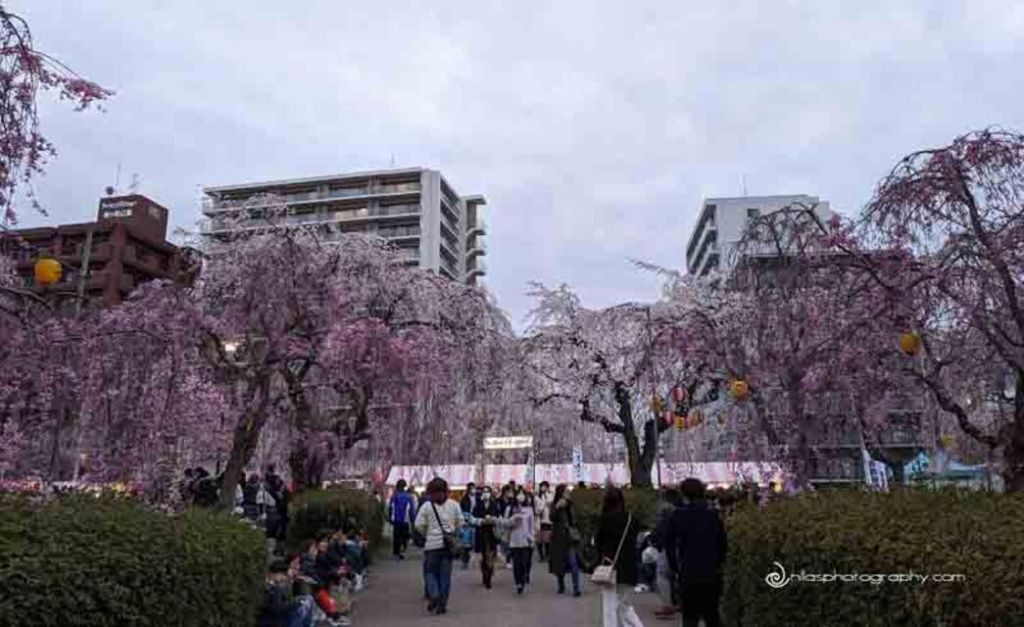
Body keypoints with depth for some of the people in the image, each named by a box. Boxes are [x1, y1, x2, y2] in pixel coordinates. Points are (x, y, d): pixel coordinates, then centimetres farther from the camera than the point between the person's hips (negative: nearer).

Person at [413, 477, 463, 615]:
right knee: (445, 574, 9)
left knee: (431, 571, 12)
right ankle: (442, 604, 11)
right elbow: (460, 523, 4)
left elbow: (419, 525, -6)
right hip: (449, 543, 2)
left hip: (433, 543, -2)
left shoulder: (427, 506, -7)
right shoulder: (454, 505, 0)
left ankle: (434, 595, -9)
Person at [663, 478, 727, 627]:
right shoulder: (713, 515, 3)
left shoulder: (677, 516, -4)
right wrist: (718, 564, 12)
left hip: (688, 573, -2)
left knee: (690, 615, 5)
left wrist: (675, 567, 2)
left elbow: (669, 544, -5)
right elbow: (723, 543, 3)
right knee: (711, 615, 17)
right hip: (712, 574, 2)